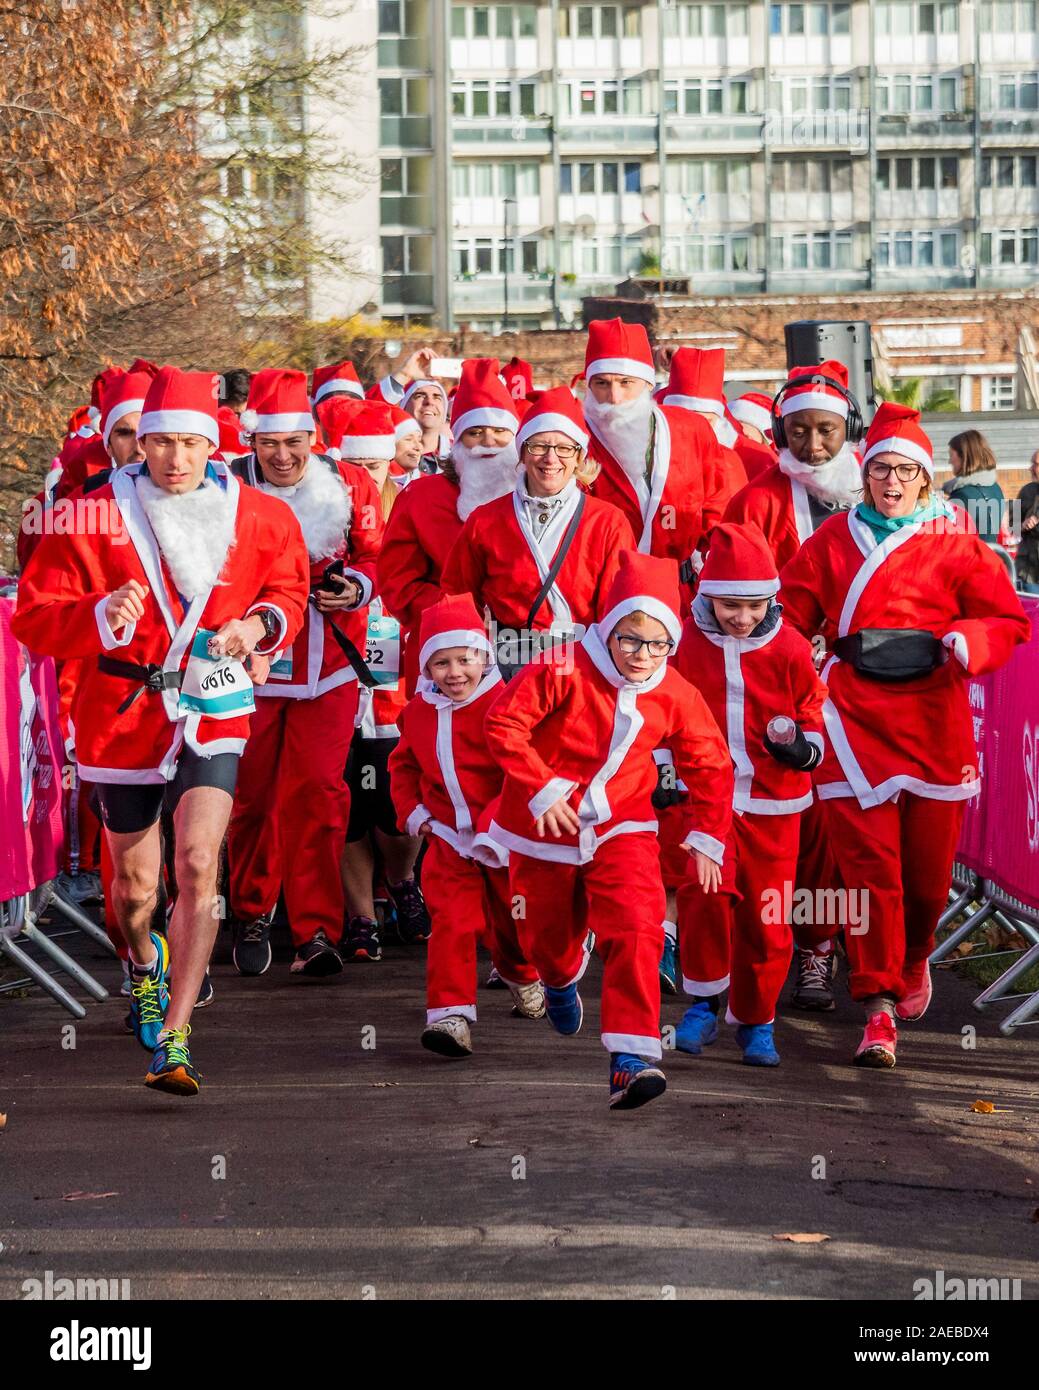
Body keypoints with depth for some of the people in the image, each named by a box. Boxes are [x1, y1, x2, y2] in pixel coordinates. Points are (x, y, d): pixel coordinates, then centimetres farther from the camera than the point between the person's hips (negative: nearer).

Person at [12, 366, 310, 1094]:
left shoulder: (259, 517, 0)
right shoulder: (96, 518, -6)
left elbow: (288, 589, 16)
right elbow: (35, 616, -6)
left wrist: (260, 623, -7)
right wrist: (101, 616, -26)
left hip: (213, 712, 0)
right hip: (122, 711, 0)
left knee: (199, 863, -18)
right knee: (136, 880, 12)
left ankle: (173, 1036, -13)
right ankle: (146, 962, 49)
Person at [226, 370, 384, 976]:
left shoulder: (349, 486, -2)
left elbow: (375, 556, 10)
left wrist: (357, 585, -10)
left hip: (327, 668, 0)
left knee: (317, 791, -6)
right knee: (253, 794, 6)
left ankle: (318, 930, -2)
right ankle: (253, 916, 25)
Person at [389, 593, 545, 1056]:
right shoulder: (418, 711, 3)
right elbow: (403, 763, 18)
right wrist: (411, 810, 5)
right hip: (447, 838, 3)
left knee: (509, 919, 15)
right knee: (451, 923, -10)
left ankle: (520, 975, 47)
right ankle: (449, 1012, -12)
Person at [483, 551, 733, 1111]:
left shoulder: (675, 696, -8)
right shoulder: (564, 671, -21)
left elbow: (711, 766, 5)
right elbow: (501, 723, -21)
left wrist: (707, 837, 2)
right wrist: (542, 789, -27)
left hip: (622, 829, 1)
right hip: (544, 830, -1)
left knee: (636, 929, -23)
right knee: (547, 935, 18)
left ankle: (632, 1055, -25)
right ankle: (561, 981, 58)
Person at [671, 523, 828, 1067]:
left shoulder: (789, 649, -2)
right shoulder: (686, 642, -2)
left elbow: (812, 715, 7)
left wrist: (802, 747, -13)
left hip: (772, 801, 1)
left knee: (766, 915, 3)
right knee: (705, 892, -20)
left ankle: (756, 1022, 22)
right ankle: (703, 1002, 0)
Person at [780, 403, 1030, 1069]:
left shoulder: (954, 542, 3)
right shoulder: (833, 540, 8)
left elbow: (1008, 618, 3)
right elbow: (789, 615, 10)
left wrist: (968, 642, -17)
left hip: (932, 716, 0)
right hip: (855, 714, 0)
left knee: (929, 864, 9)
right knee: (869, 860, -8)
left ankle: (913, 959, 41)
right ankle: (879, 1008, -6)